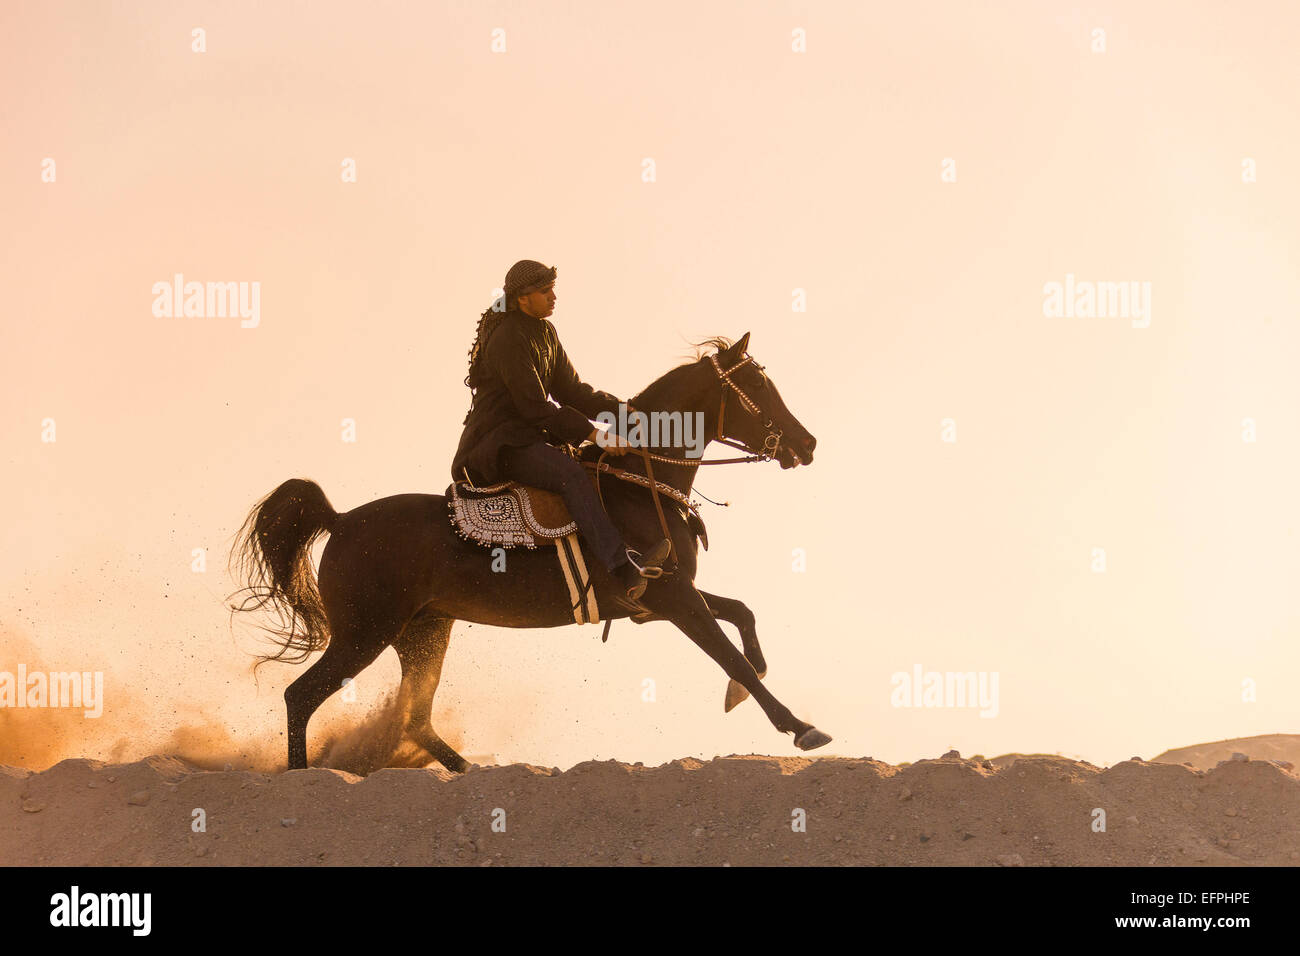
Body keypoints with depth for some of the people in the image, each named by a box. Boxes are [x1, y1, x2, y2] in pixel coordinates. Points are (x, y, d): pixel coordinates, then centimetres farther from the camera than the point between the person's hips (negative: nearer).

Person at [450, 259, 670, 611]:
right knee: (572, 474, -32)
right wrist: (592, 433, -23)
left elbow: (570, 390, 14)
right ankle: (626, 575, -42)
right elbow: (534, 407, -20)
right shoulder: (507, 339, -16)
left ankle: (628, 557, -7)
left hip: (531, 437, 11)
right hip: (499, 444, -11)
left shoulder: (545, 331, 14)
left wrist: (620, 411, 0)